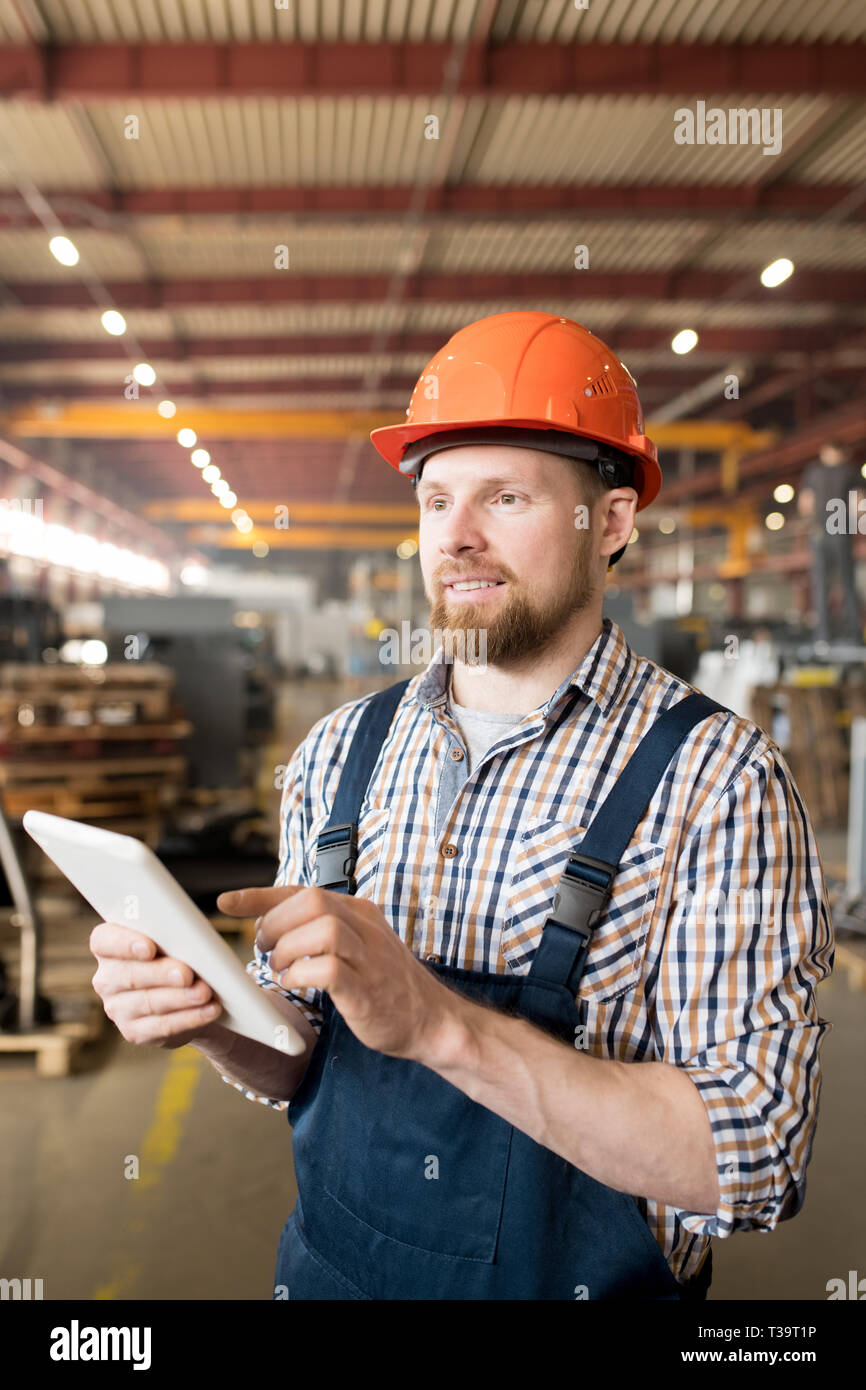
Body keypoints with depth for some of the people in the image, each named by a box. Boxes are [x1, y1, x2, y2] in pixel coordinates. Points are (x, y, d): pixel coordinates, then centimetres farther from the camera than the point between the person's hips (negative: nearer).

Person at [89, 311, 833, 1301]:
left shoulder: (713, 777, -18)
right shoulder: (340, 753, -4)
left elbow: (750, 1165, -24)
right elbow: (299, 1067, 3)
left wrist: (438, 1022, -34)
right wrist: (203, 1014, -18)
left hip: (586, 1283, -3)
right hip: (325, 1271, 4)